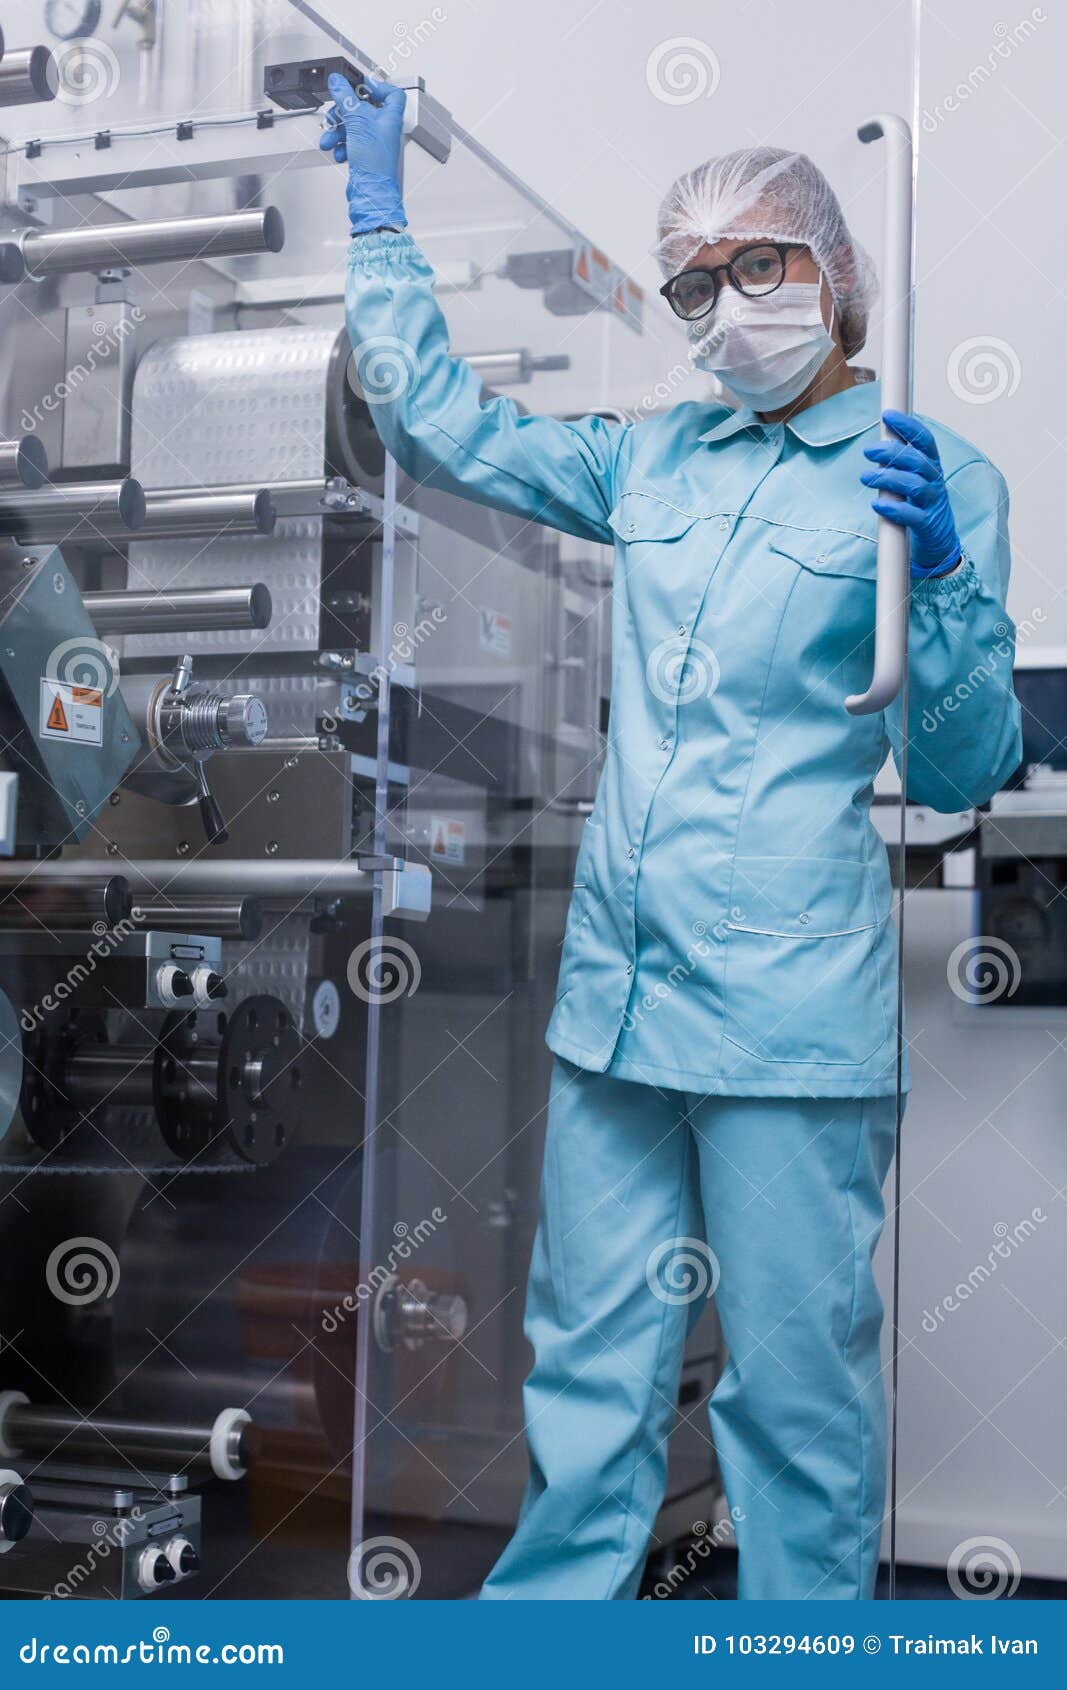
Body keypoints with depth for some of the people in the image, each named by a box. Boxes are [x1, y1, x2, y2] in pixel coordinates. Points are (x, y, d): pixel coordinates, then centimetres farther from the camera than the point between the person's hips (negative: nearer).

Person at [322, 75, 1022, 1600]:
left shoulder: (936, 480, 0)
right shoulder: (656, 462, 13)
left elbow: (961, 774, -4)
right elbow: (448, 429, 23)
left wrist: (939, 574, -20)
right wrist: (380, 211, 24)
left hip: (790, 1011, -5)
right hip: (618, 987, 5)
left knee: (797, 1388, 3)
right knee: (590, 1366, 13)